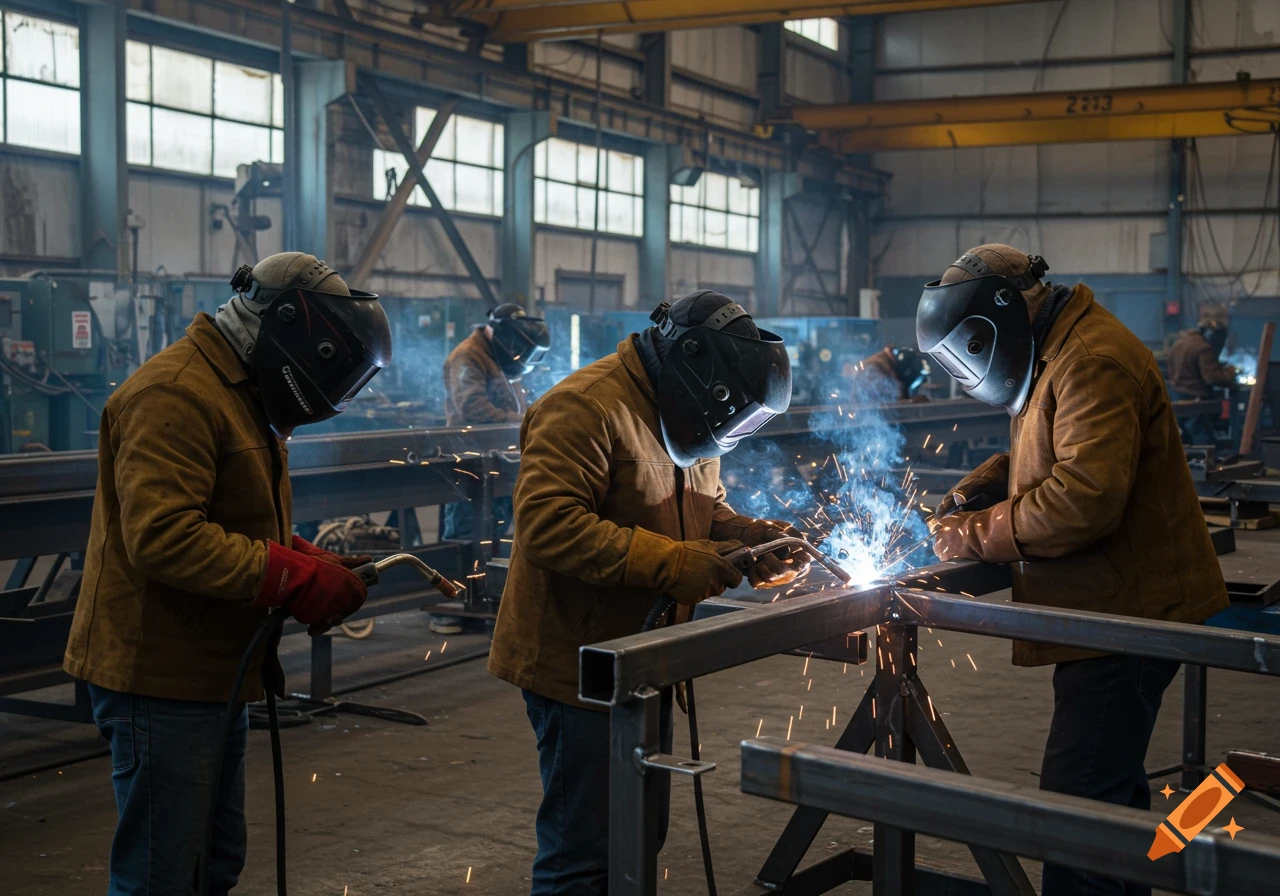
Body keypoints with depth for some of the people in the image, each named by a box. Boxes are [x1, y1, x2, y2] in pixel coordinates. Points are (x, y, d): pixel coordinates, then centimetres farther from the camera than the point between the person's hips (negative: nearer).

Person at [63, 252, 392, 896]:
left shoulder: (242, 396, 18)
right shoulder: (175, 394, -18)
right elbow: (163, 538, -28)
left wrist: (315, 562, 1)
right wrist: (297, 579, -25)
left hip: (214, 675, 11)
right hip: (163, 680, -11)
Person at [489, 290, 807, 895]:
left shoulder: (686, 419, 11)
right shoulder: (587, 407, -20)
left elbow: (705, 510, 20)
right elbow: (547, 526, -29)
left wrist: (752, 537, -2)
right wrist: (673, 563, -30)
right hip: (578, 667, -9)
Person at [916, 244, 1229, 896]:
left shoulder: (1093, 363, -20)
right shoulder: (1051, 355, 15)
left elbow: (1086, 497, -30)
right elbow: (1040, 457, 25)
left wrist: (976, 534, -19)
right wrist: (974, 490, 5)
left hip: (1128, 615, -11)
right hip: (1112, 612, 11)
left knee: (1077, 801, -12)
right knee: (1111, 791, 23)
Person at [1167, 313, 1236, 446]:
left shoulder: (1179, 343, 11)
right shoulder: (1203, 349, -17)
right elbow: (1214, 378, -23)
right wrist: (1230, 372, -3)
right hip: (1196, 400, -9)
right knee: (1206, 442, -9)